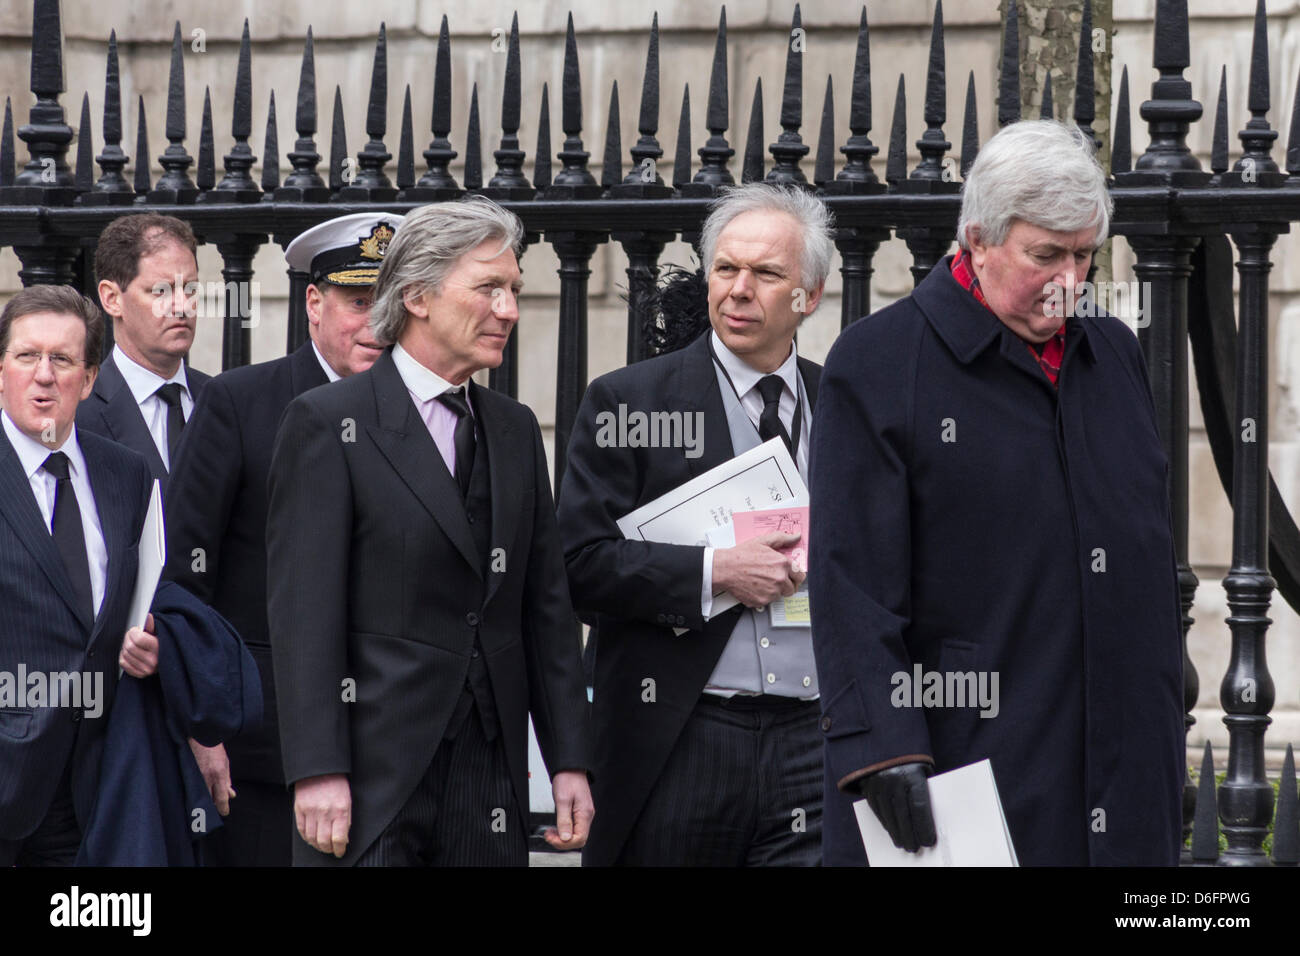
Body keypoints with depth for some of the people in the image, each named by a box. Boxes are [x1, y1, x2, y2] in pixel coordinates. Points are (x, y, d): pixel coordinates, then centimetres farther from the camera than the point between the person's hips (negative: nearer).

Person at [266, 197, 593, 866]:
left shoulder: (514, 430, 17)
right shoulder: (327, 423, -3)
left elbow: (546, 604, 16)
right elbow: (303, 611, -9)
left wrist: (569, 760, 9)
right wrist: (318, 771, -16)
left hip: (490, 775, 5)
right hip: (371, 778, -5)